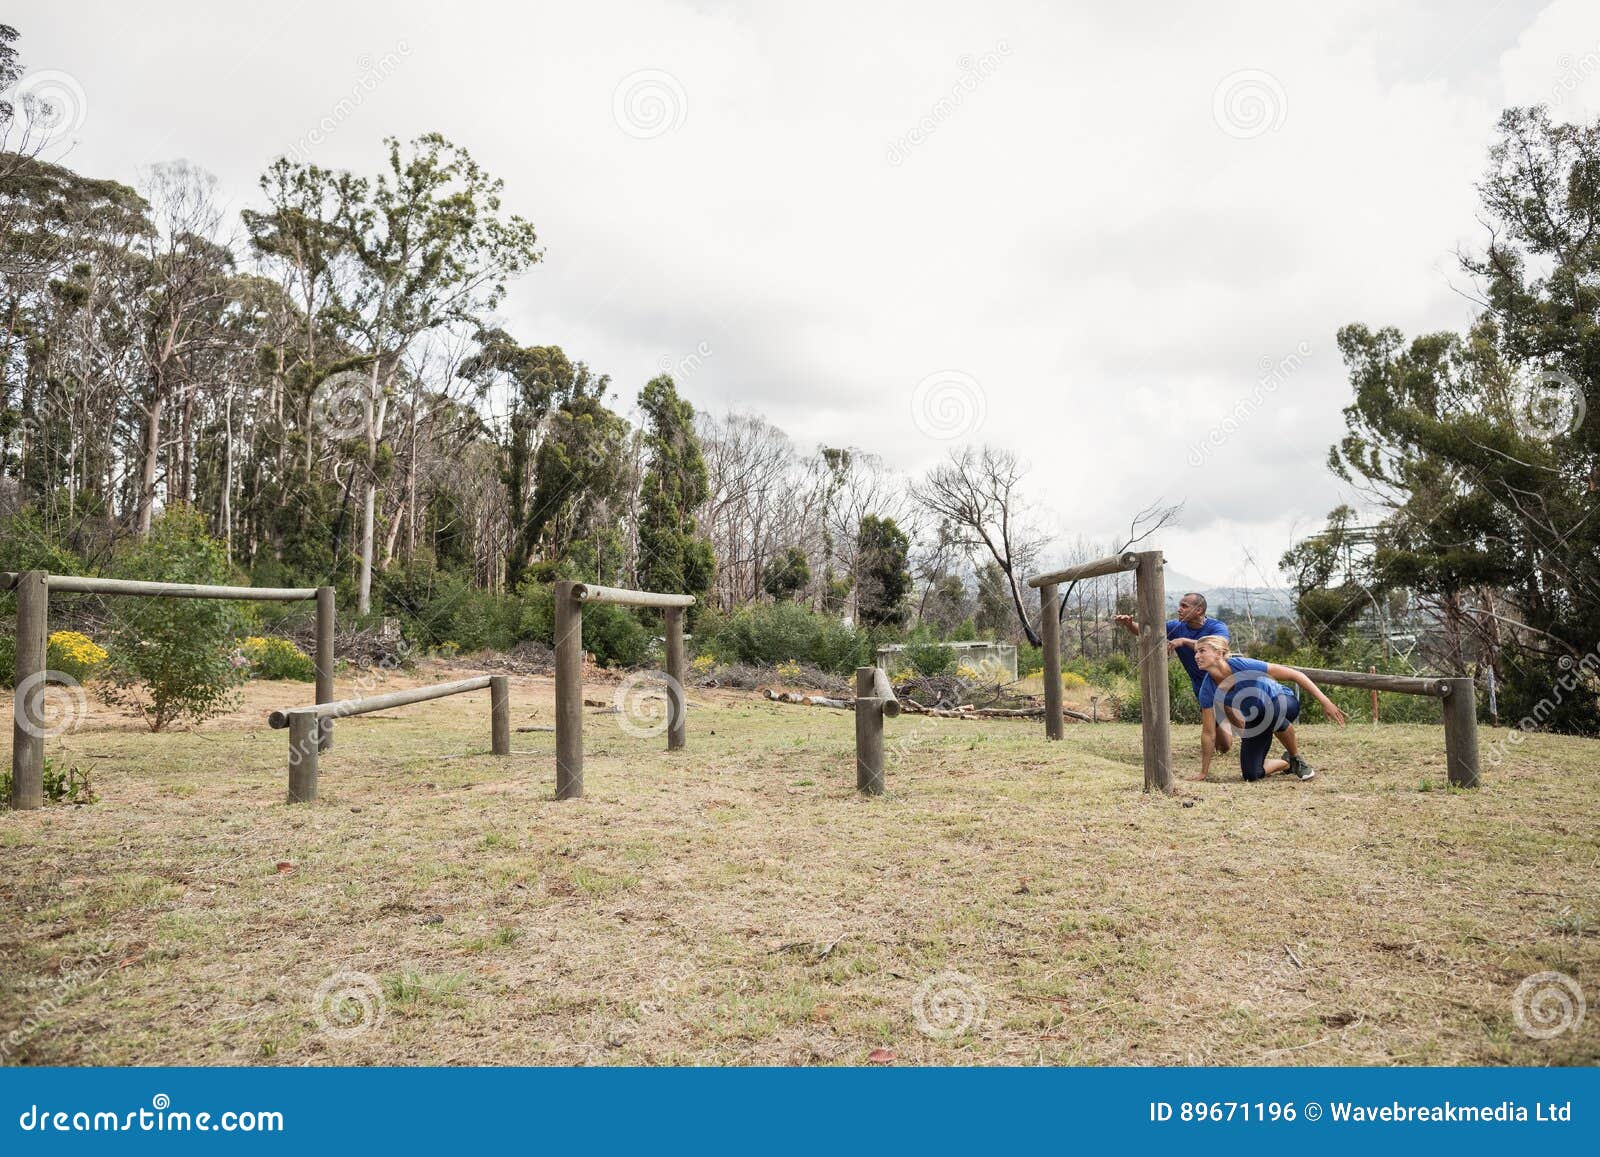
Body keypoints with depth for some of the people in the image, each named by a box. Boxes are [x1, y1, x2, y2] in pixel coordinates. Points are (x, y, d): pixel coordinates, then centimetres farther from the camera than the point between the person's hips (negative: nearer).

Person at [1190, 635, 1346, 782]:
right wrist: (1204, 772, -11)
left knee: (1272, 709, -40)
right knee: (1251, 775, -10)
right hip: (1255, 723, 4)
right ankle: (1287, 764, 22)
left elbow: (1295, 675, -24)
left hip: (1285, 703, -4)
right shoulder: (1207, 689, -20)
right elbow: (1208, 732, -12)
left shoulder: (1242, 665, -31)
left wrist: (1325, 701, -26)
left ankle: (1296, 759, -14)